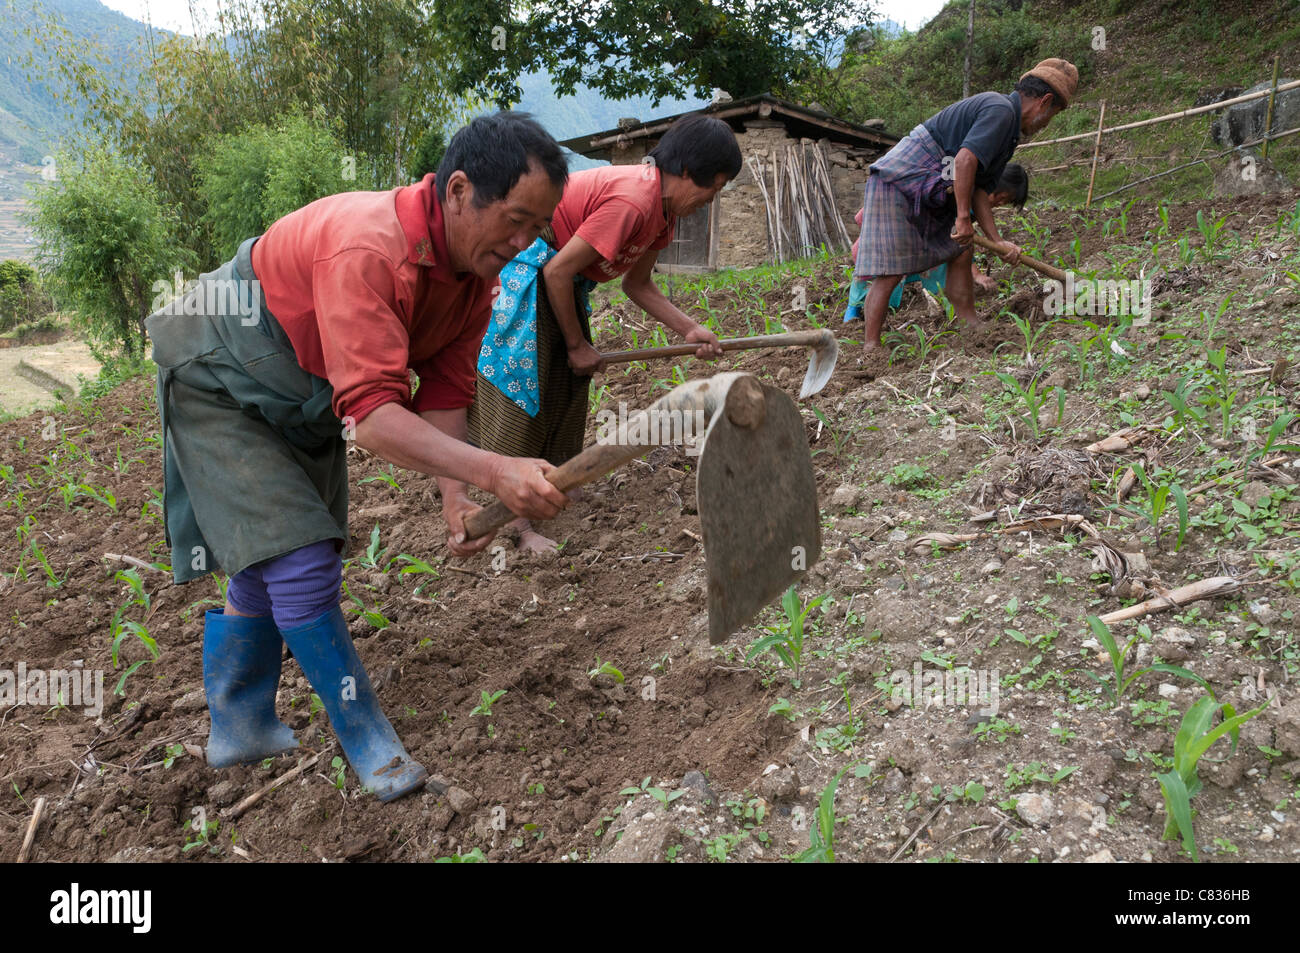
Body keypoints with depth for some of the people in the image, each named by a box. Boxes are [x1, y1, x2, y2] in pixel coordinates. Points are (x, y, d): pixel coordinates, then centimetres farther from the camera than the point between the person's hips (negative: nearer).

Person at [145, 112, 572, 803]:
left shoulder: (476, 267, -12)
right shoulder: (367, 247, -40)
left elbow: (444, 393, -11)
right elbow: (371, 413, -45)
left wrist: (454, 495, -25)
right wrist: (496, 473, -52)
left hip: (305, 403, 8)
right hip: (219, 384, -8)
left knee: (267, 571, 15)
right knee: (299, 564, -16)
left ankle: (239, 729, 31)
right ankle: (366, 737, 1)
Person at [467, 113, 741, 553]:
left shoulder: (664, 210, 2)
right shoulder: (630, 200, -29)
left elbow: (638, 284, 10)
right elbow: (557, 273, -26)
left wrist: (689, 329, -2)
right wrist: (577, 345, -14)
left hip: (557, 275, 10)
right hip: (522, 267, -10)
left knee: (569, 384, 12)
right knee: (518, 385, -9)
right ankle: (515, 522, -6)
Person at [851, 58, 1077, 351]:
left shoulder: (1008, 132, 20)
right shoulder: (1001, 109, -13)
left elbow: (979, 190, 17)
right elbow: (965, 160, -25)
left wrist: (998, 242, 8)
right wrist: (963, 218, -20)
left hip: (927, 195, 10)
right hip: (895, 181, -10)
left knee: (960, 253, 11)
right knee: (890, 271, -14)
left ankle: (971, 329, 19)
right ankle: (870, 348, -11)